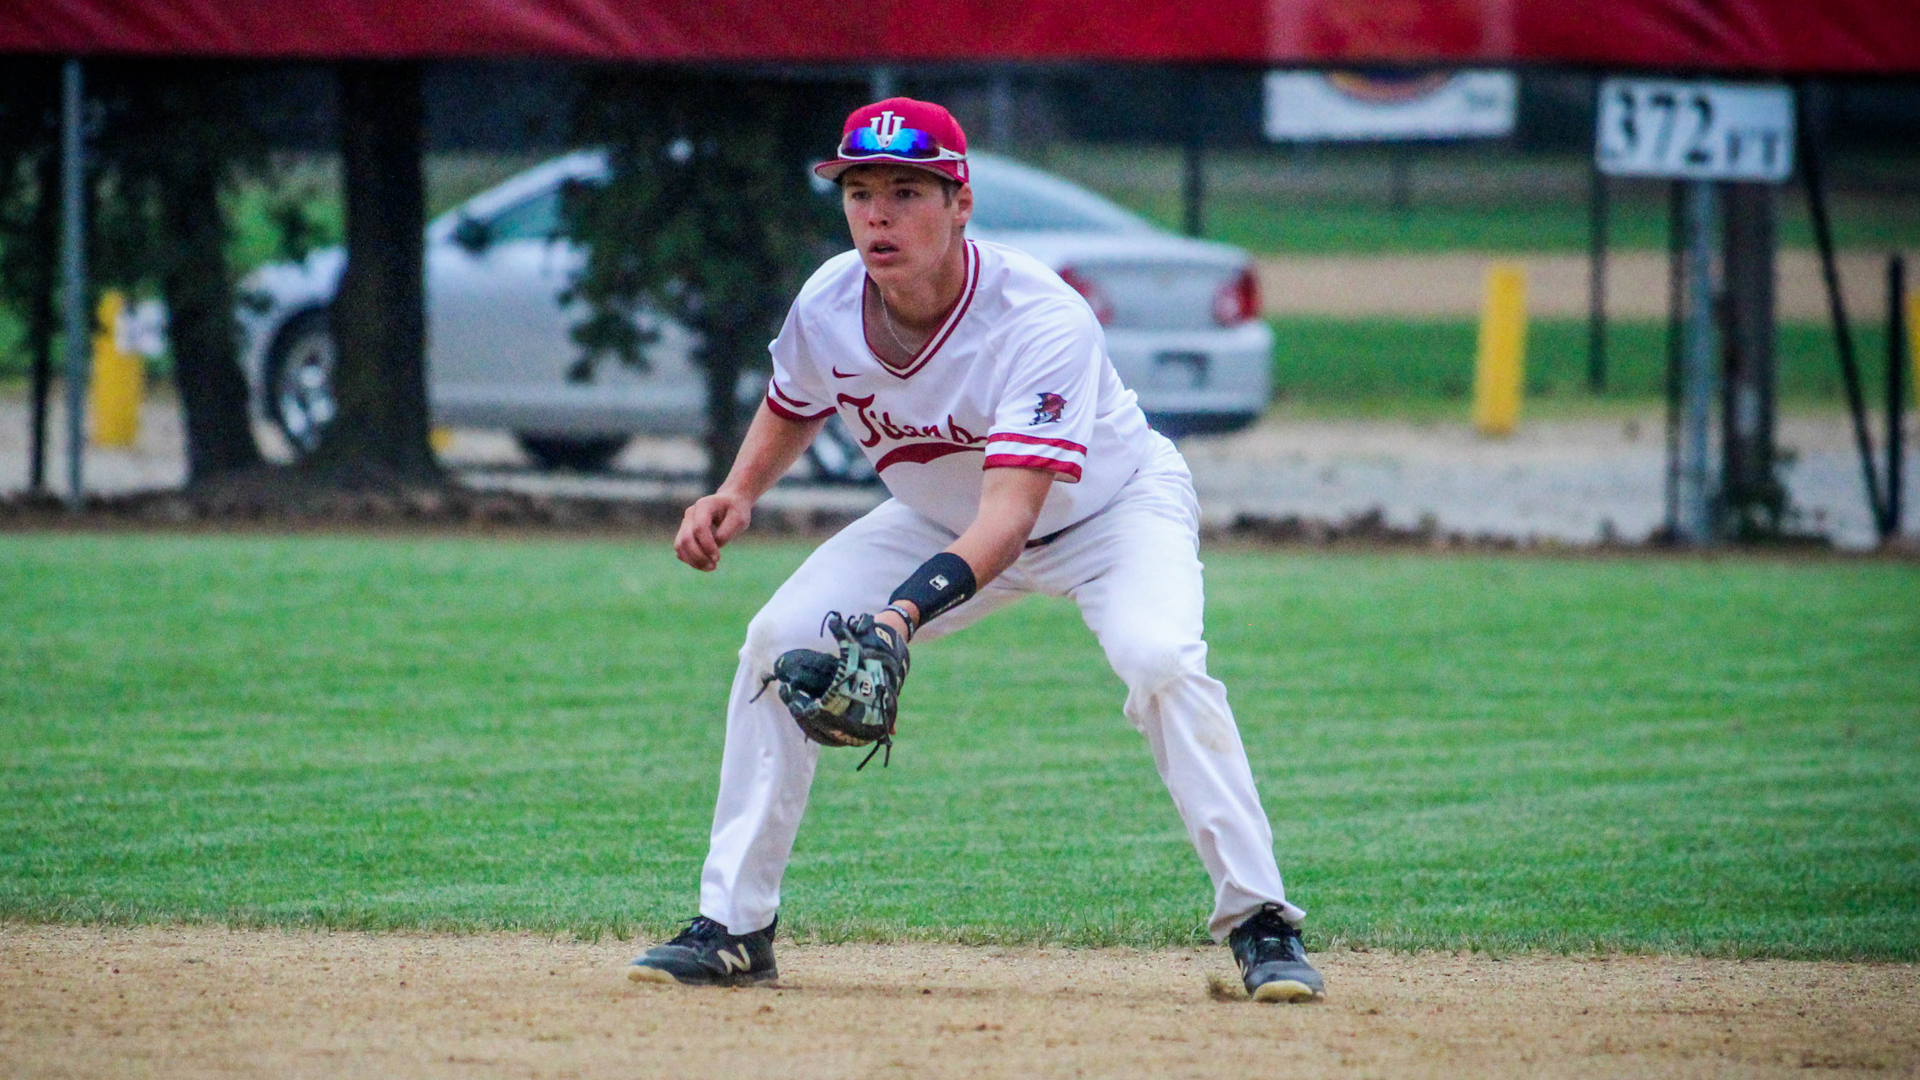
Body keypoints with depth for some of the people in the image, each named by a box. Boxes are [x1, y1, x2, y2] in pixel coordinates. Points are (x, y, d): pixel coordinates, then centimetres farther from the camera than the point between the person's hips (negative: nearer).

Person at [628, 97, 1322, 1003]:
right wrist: (740, 494, -16)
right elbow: (791, 410, 5)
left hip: (1111, 509, -5)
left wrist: (906, 612, -60)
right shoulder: (828, 304, -20)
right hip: (943, 517, 5)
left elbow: (1010, 515, -45)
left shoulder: (1044, 323, -37)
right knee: (778, 641, -10)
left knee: (1159, 659, -32)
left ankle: (1259, 924, -22)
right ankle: (732, 928, -1)